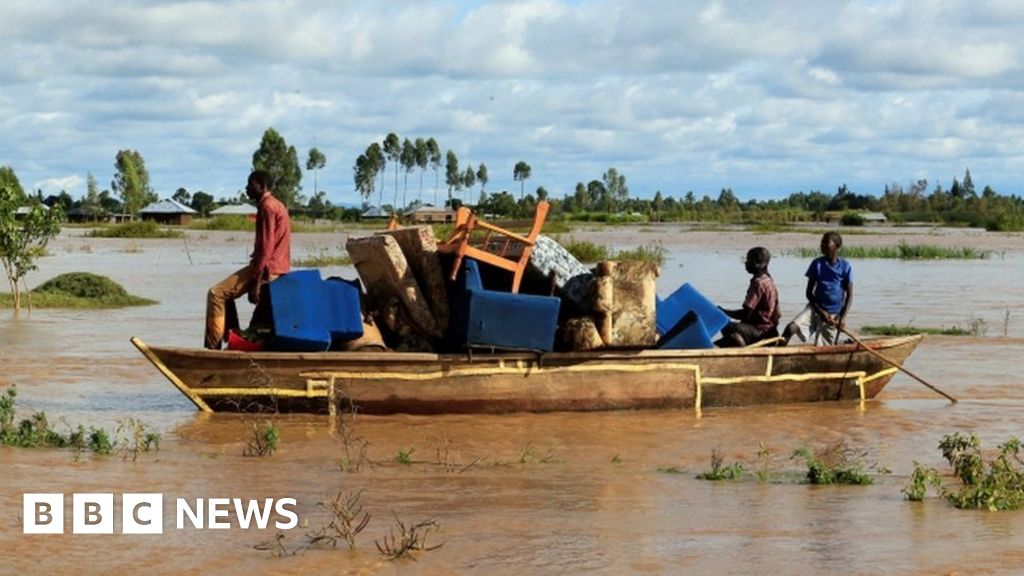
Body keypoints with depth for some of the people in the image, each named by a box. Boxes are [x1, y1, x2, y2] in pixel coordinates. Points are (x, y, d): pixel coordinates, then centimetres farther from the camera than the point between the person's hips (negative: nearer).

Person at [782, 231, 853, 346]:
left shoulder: (845, 267, -7)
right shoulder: (817, 264, -3)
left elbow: (849, 295, -3)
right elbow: (809, 292, 0)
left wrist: (843, 317, -15)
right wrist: (821, 312, -11)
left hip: (834, 314, -1)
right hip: (815, 308, 1)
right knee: (791, 328, -24)